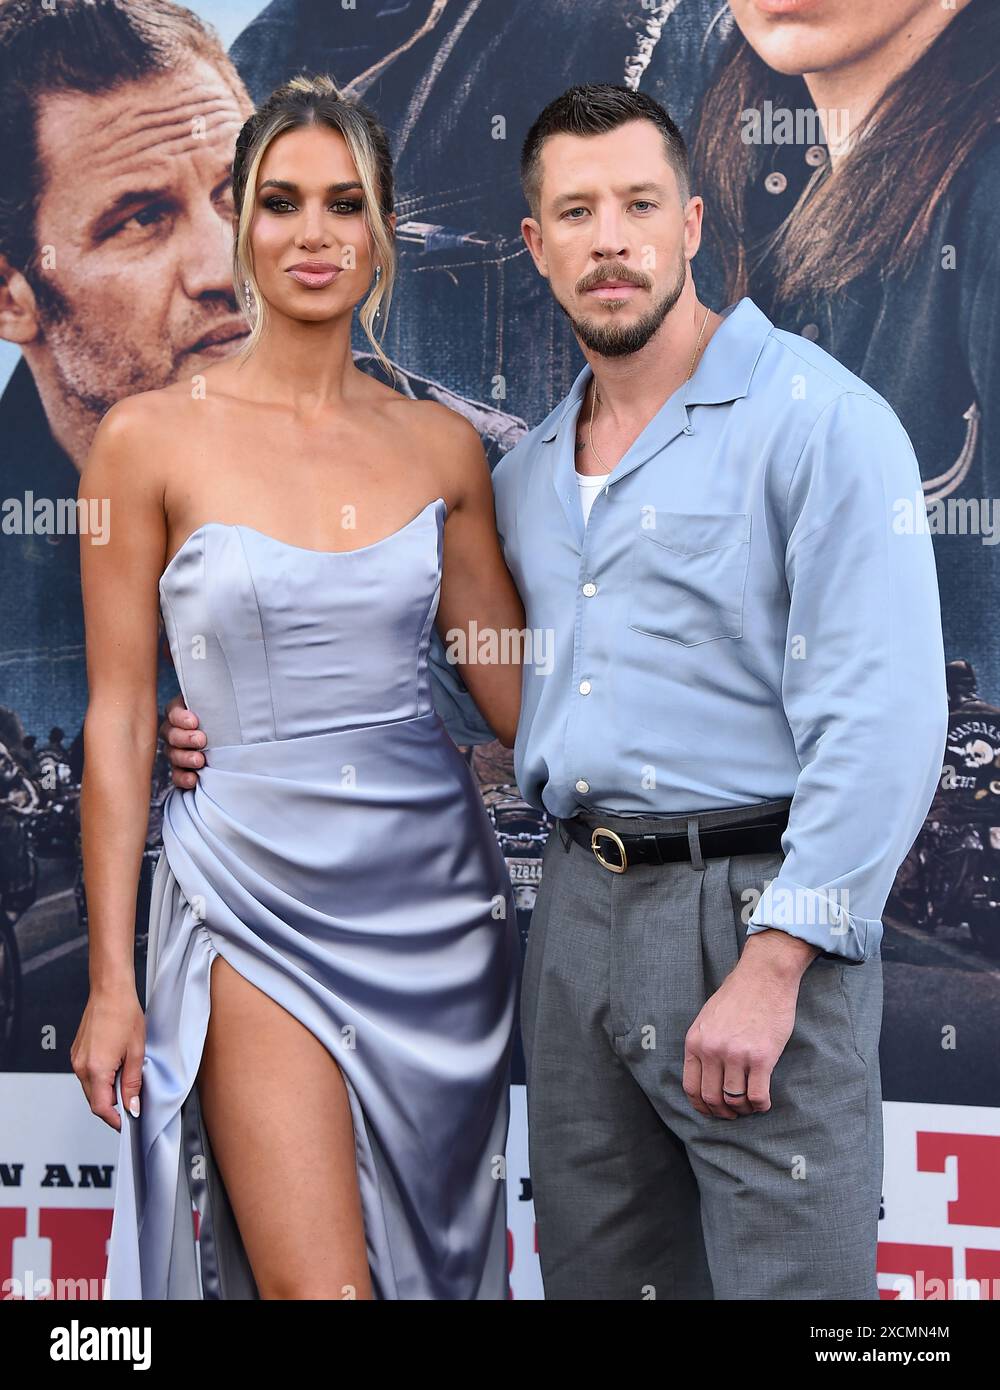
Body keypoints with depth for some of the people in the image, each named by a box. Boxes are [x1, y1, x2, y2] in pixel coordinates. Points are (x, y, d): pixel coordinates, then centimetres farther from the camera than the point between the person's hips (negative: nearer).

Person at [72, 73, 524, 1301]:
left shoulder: (441, 446, 5)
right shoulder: (153, 439, -4)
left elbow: (515, 689, 11)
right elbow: (118, 722, -3)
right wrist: (111, 979, -4)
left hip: (435, 897, 4)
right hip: (257, 901, -3)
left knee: (433, 1258, 10)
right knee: (318, 1284, -9)